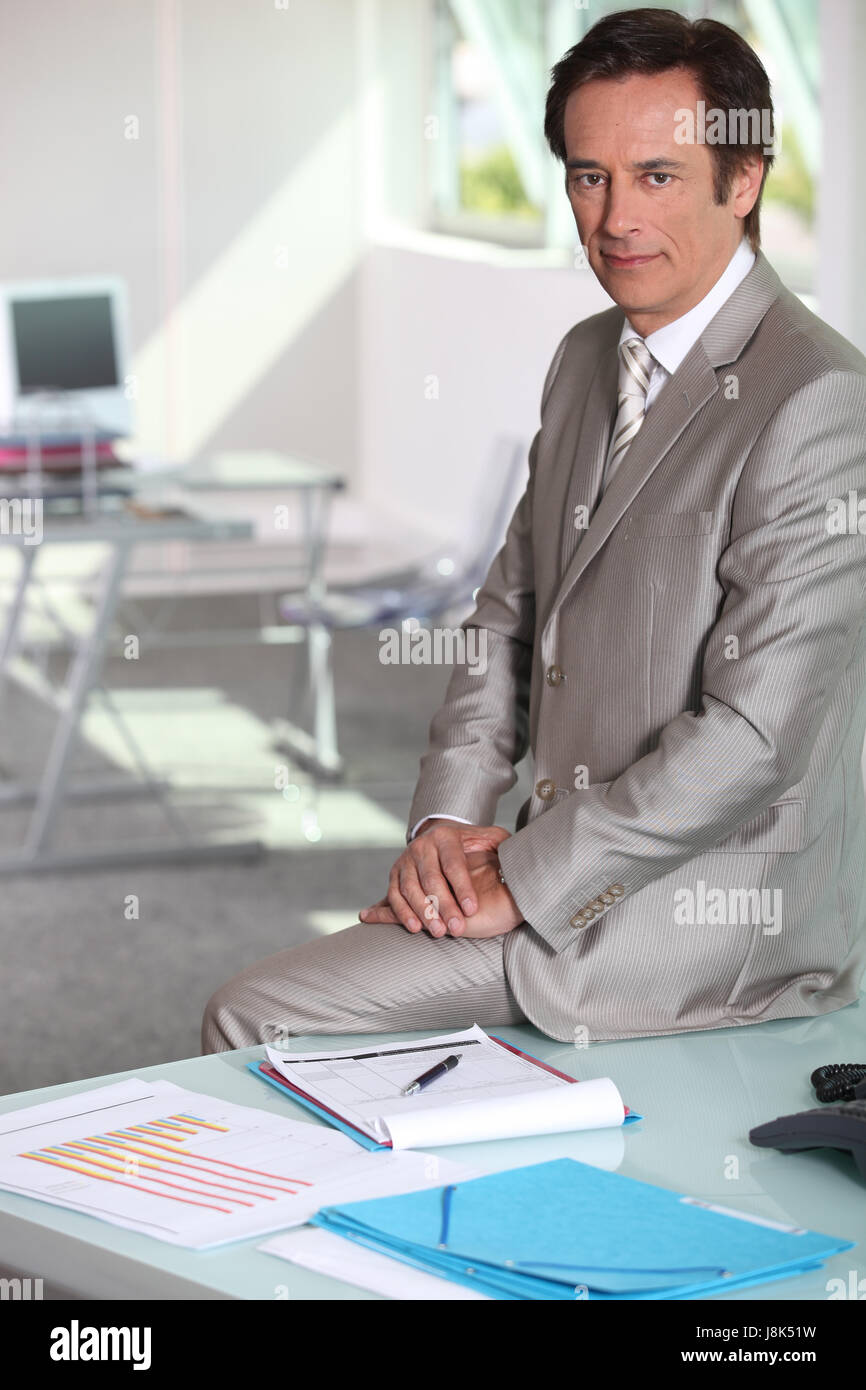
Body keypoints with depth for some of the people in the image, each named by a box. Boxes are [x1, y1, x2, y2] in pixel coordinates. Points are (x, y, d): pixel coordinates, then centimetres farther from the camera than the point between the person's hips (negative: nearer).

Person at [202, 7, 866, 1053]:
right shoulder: (586, 359, 11)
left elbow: (754, 734, -23)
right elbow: (511, 614, 16)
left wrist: (519, 882, -17)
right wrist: (448, 818, 0)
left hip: (716, 909, -8)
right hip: (583, 867, 8)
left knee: (257, 1019, -11)